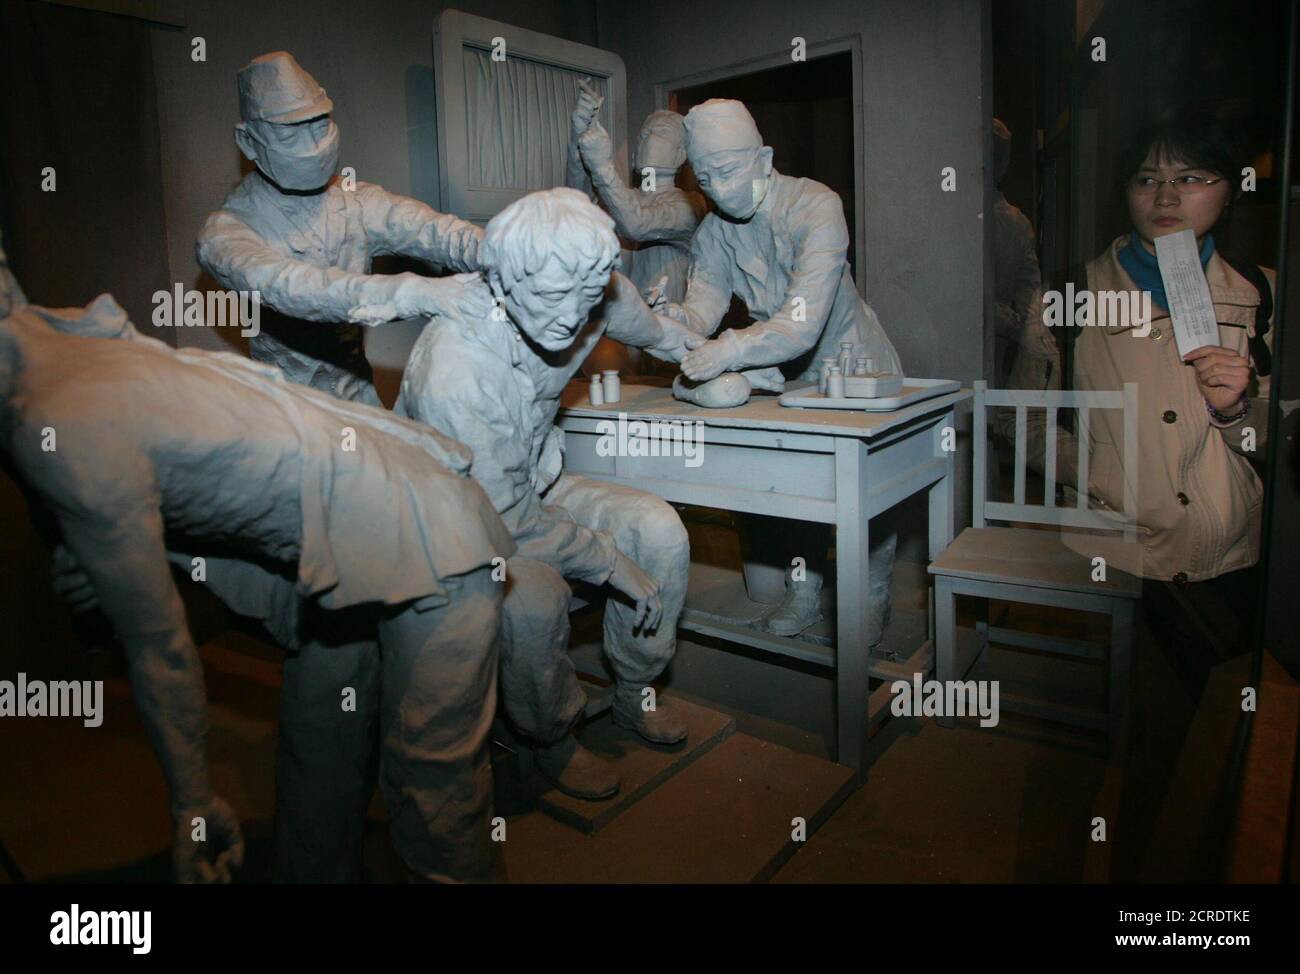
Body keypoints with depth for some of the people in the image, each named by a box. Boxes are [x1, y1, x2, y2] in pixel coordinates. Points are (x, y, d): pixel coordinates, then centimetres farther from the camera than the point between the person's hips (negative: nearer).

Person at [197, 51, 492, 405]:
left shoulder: (356, 201, 1)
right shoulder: (225, 231, -12)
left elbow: (431, 230, -17)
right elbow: (283, 287, -32)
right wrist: (413, 293, -47)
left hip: (358, 391, 3)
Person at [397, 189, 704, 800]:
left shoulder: (594, 295, -15)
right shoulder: (453, 372, -35)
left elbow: (647, 325, 12)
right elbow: (499, 520, -28)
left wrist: (693, 351, 28)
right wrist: (611, 561, -22)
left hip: (535, 485, 7)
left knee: (660, 531, -11)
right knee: (531, 594, -33)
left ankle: (635, 692, 12)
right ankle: (551, 740, -2)